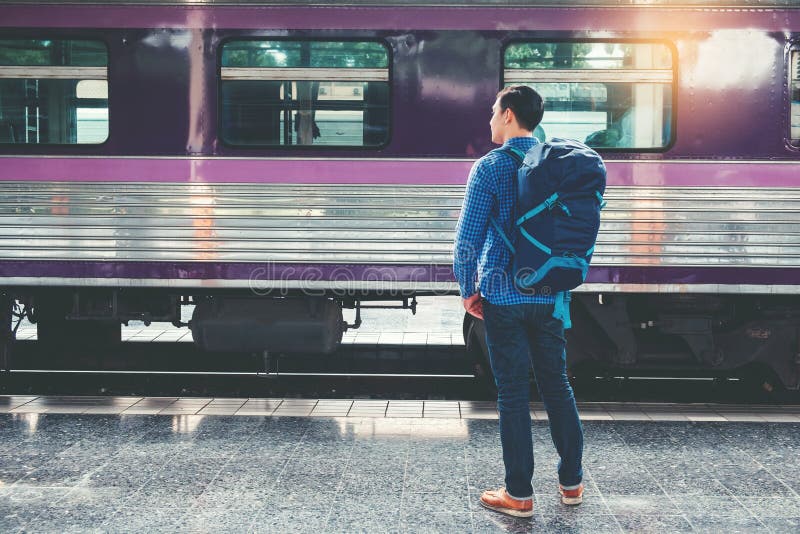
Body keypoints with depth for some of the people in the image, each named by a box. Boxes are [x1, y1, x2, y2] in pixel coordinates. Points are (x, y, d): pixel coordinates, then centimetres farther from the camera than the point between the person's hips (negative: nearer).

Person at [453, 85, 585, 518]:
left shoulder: (490, 167, -10)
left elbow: (467, 237, -13)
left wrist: (468, 289, 0)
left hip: (503, 296, -5)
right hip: (550, 296, 5)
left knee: (513, 392, 1)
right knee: (557, 385, 14)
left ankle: (519, 495, 9)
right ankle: (571, 482, 23)